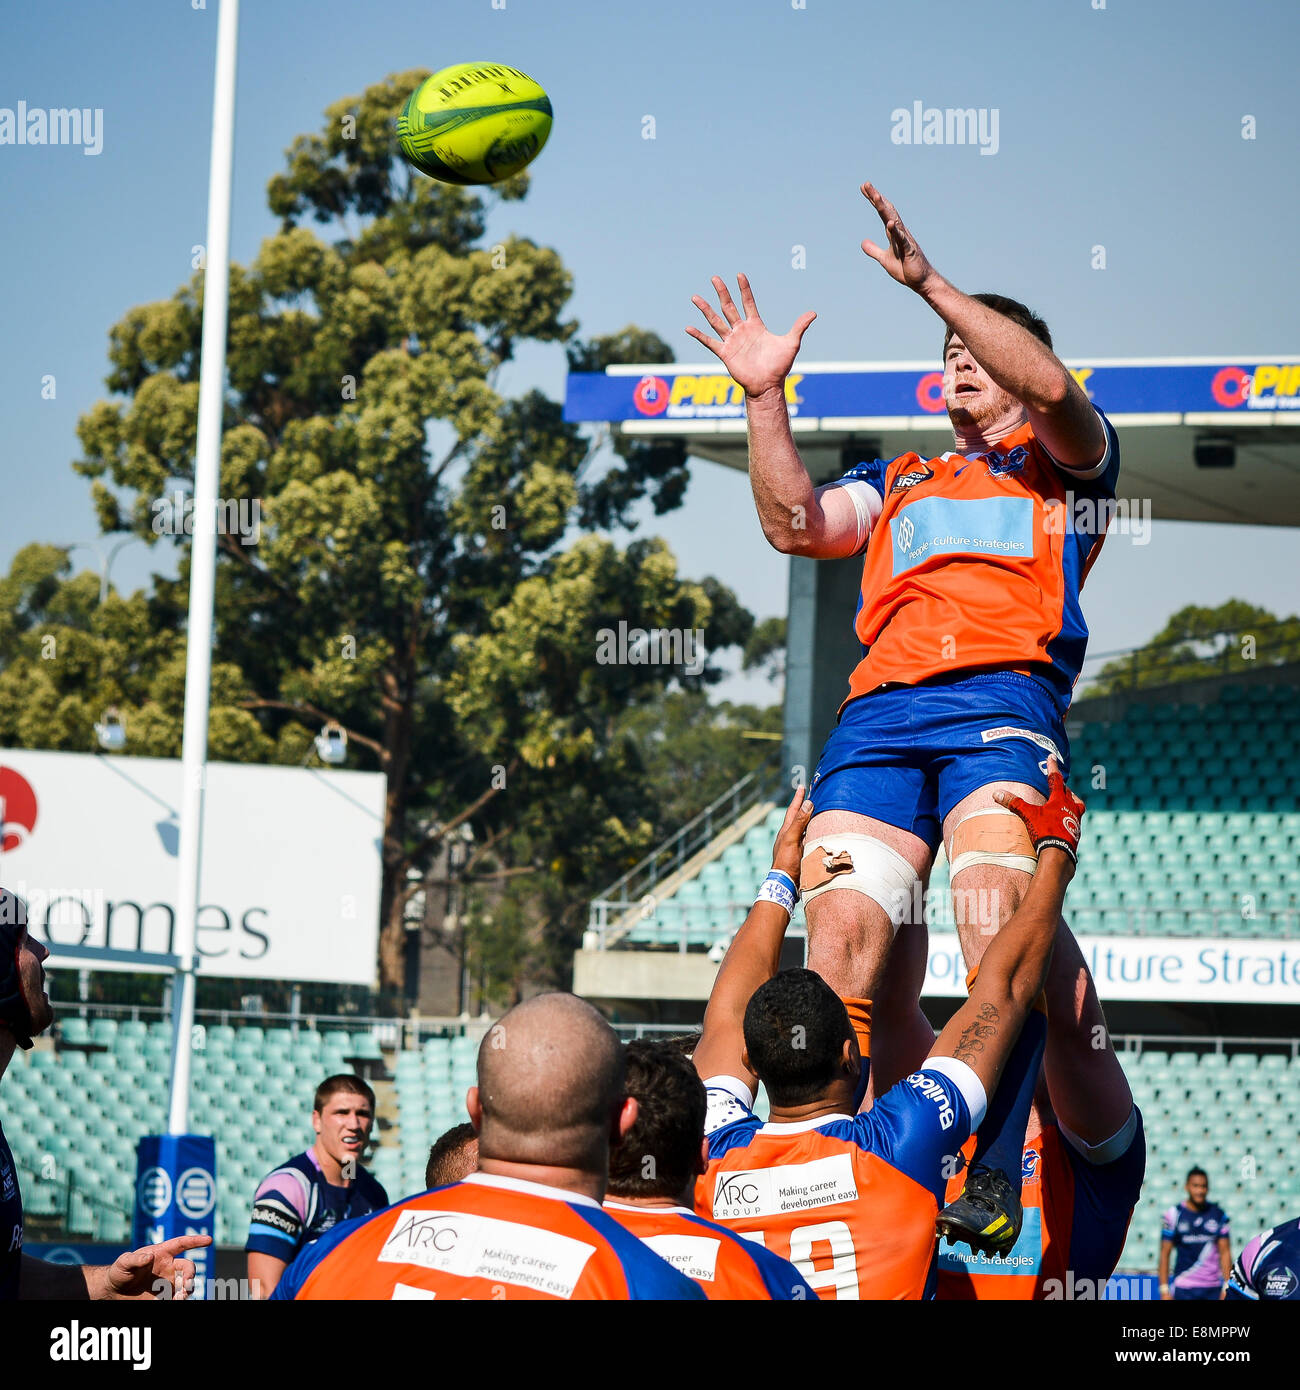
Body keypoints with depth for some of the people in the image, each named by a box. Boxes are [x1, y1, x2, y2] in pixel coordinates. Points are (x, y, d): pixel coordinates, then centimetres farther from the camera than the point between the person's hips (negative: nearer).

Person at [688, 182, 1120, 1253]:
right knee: (838, 950, -16)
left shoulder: (1064, 459, 23)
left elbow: (1052, 388, -1)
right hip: (880, 712, 4)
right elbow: (795, 524, 18)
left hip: (1006, 697, -4)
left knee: (999, 942, -26)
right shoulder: (898, 480, 35)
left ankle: (994, 1185, -29)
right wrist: (767, 398, 9)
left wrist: (932, 285, -5)